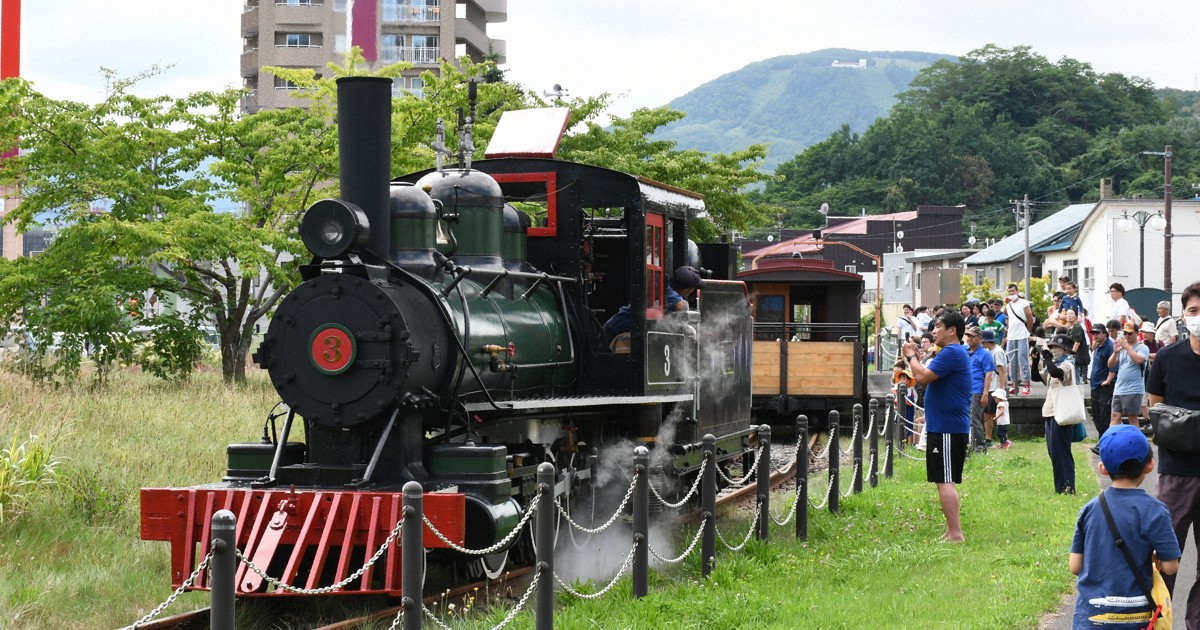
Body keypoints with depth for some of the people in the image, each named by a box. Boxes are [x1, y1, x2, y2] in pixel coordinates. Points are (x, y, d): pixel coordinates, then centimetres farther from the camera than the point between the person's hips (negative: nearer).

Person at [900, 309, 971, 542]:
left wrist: (911, 356, -6)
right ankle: (952, 531, 18)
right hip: (947, 426, 11)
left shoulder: (952, 352, -15)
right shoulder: (955, 353, 20)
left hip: (946, 429, -11)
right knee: (946, 481, 14)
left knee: (945, 481, -11)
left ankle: (955, 534, -12)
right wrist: (914, 358, 17)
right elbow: (927, 380, 24)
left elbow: (923, 377, -22)